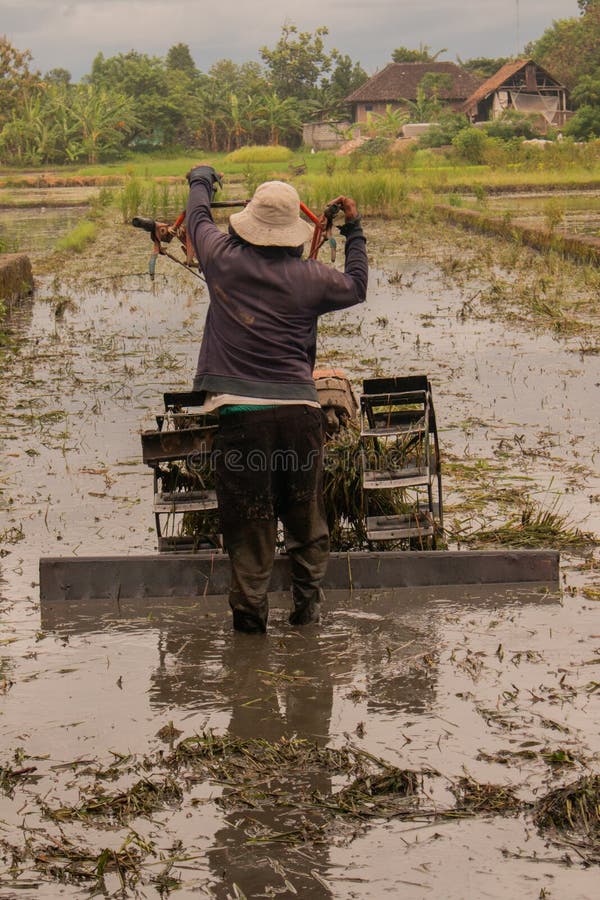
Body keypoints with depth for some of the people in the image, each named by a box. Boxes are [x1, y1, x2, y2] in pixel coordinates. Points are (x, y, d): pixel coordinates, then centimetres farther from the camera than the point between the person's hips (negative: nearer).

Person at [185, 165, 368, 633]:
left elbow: (198, 217, 22)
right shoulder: (311, 276, 1)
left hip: (240, 410, -1)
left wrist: (201, 180, 43)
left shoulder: (223, 259, 0)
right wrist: (355, 230, 33)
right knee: (305, 512, 16)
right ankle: (307, 602, 17)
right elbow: (356, 287, 22)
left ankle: (250, 610, 7)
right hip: (300, 408, 1)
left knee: (248, 517, 4)